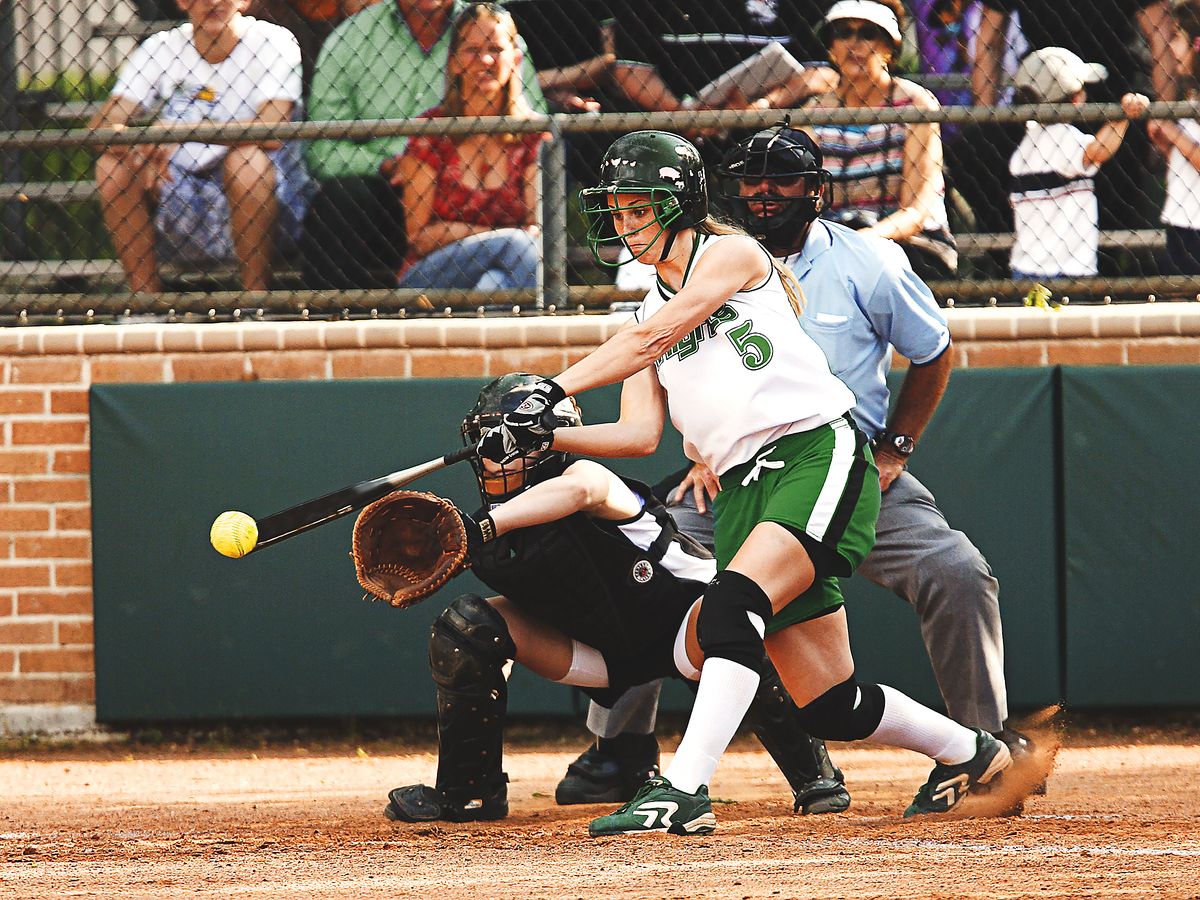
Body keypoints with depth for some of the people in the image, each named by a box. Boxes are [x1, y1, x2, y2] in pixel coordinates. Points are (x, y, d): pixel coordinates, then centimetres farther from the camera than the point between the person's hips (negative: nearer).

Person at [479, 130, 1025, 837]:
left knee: (732, 603, -30)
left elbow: (652, 337, -12)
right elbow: (640, 435, 8)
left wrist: (556, 388, -18)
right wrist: (545, 434, -7)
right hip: (742, 490, 7)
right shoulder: (648, 314, 21)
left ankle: (684, 791, -37)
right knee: (828, 706, 2)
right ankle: (969, 752, 26)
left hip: (820, 453, -7)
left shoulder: (731, 255, 3)